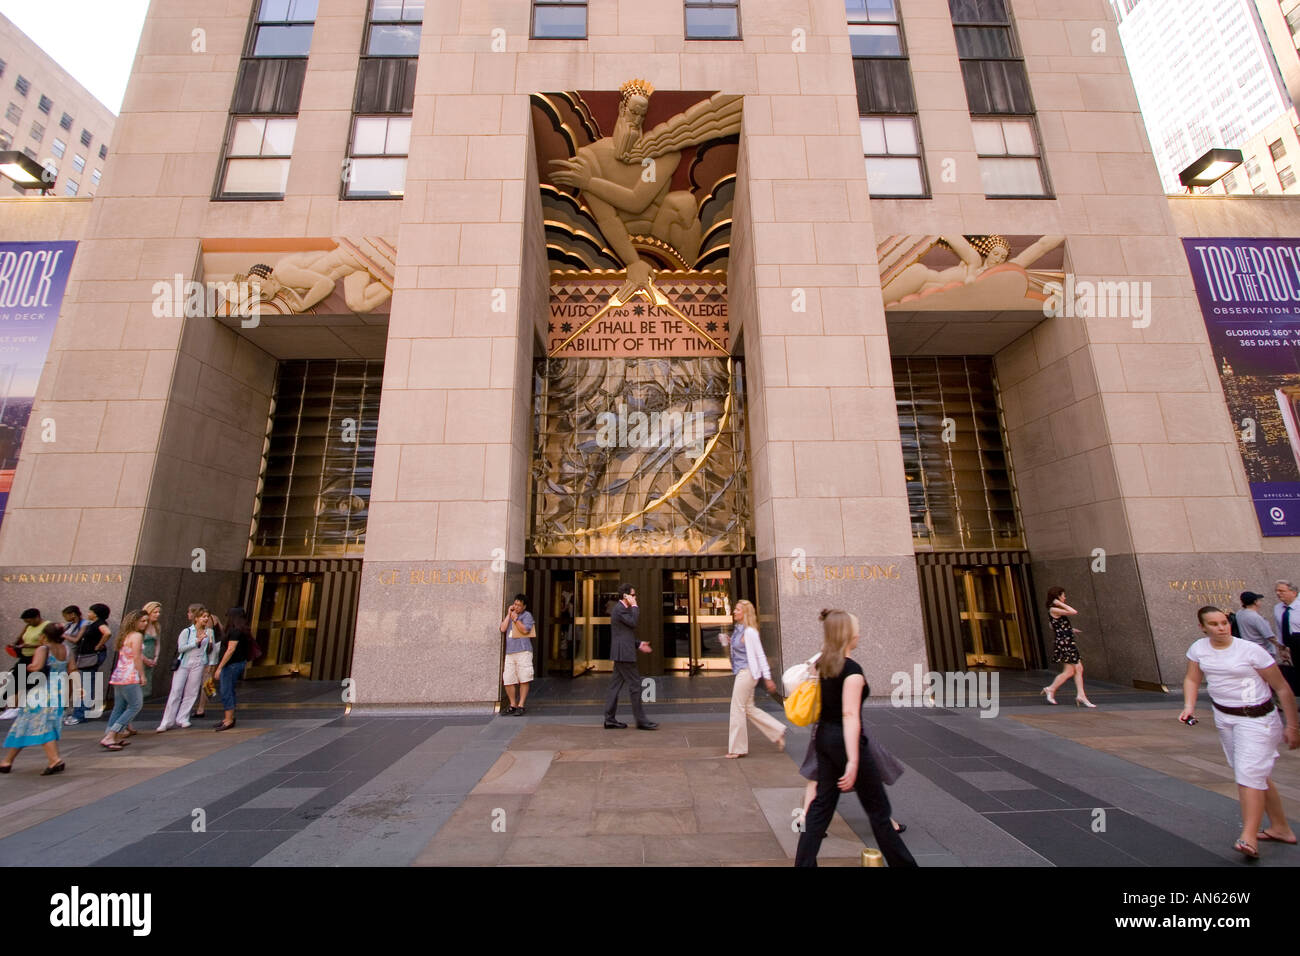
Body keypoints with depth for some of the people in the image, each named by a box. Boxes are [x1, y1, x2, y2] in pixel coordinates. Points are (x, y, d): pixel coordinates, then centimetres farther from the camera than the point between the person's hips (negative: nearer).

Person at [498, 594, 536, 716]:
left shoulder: (527, 615, 4)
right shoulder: (509, 616, 20)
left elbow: (525, 629, -9)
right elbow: (503, 629, 5)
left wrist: (516, 619, -12)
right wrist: (509, 614, 5)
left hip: (523, 652, -5)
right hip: (509, 652, 5)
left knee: (523, 680, -2)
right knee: (507, 681, 1)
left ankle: (520, 706, 6)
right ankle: (512, 705, 14)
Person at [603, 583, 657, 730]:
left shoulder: (620, 608, 18)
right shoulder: (620, 608, -14)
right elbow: (633, 622, -22)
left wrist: (638, 644, 19)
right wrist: (634, 606, -14)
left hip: (620, 654, 10)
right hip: (624, 654, -10)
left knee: (616, 685, 11)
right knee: (635, 685, -4)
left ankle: (610, 719, 16)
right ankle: (641, 720, 3)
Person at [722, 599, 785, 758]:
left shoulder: (749, 632, -17)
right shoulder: (738, 630, 10)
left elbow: (760, 655, -15)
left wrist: (767, 678, -14)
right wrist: (729, 643, 4)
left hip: (747, 672, -9)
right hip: (741, 673, 9)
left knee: (738, 709, 0)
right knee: (749, 708, 16)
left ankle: (737, 748, 14)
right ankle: (778, 732, 26)